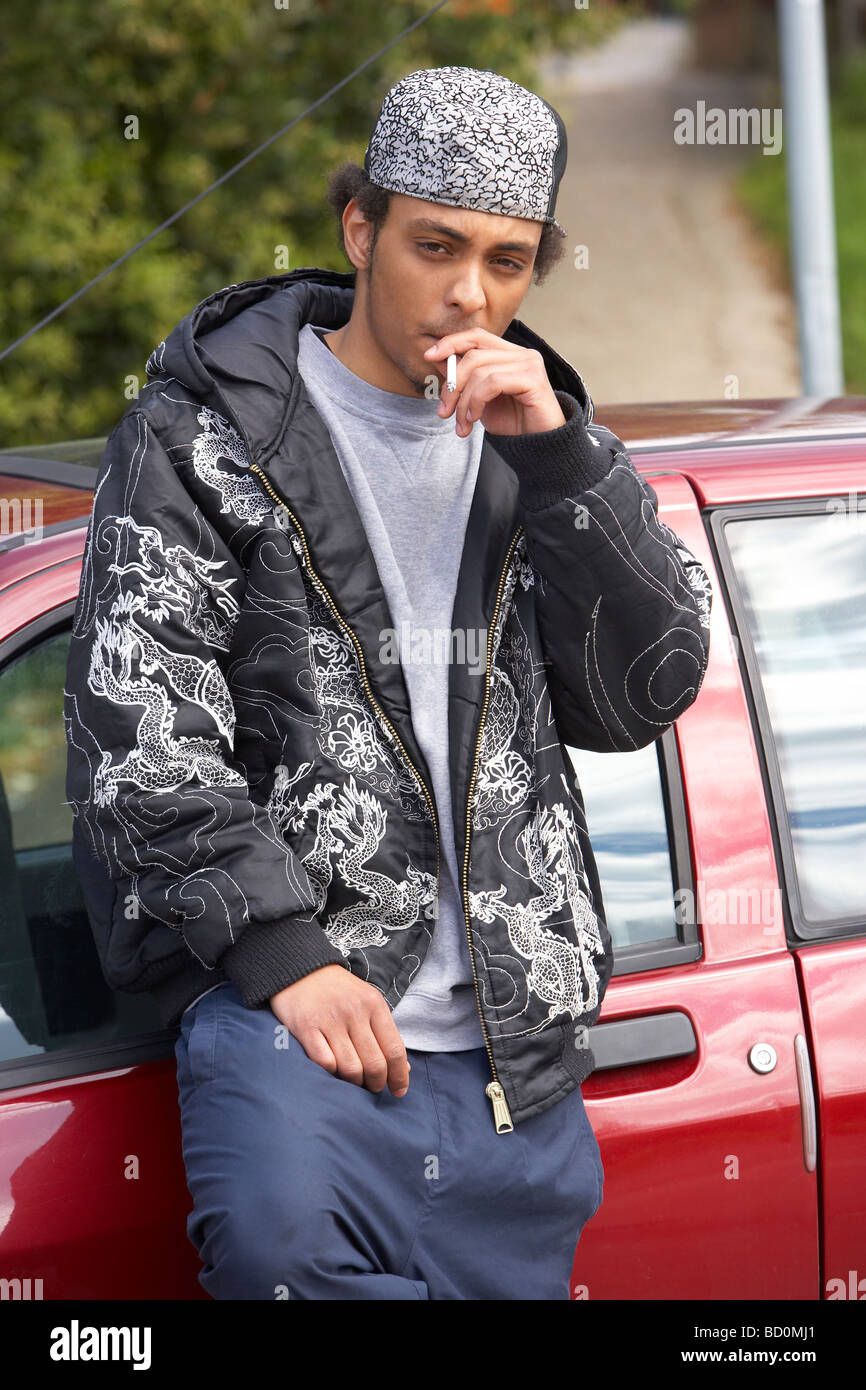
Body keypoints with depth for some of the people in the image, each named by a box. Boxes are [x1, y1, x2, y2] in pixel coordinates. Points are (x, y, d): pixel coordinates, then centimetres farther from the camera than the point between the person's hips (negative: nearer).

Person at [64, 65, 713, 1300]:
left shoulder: (543, 439, 16)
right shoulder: (206, 435, 3)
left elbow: (648, 691, 5)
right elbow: (135, 722, -6)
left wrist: (557, 455, -7)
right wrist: (282, 953, -17)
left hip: (518, 1041, 5)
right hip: (282, 981, -4)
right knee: (284, 1241, -33)